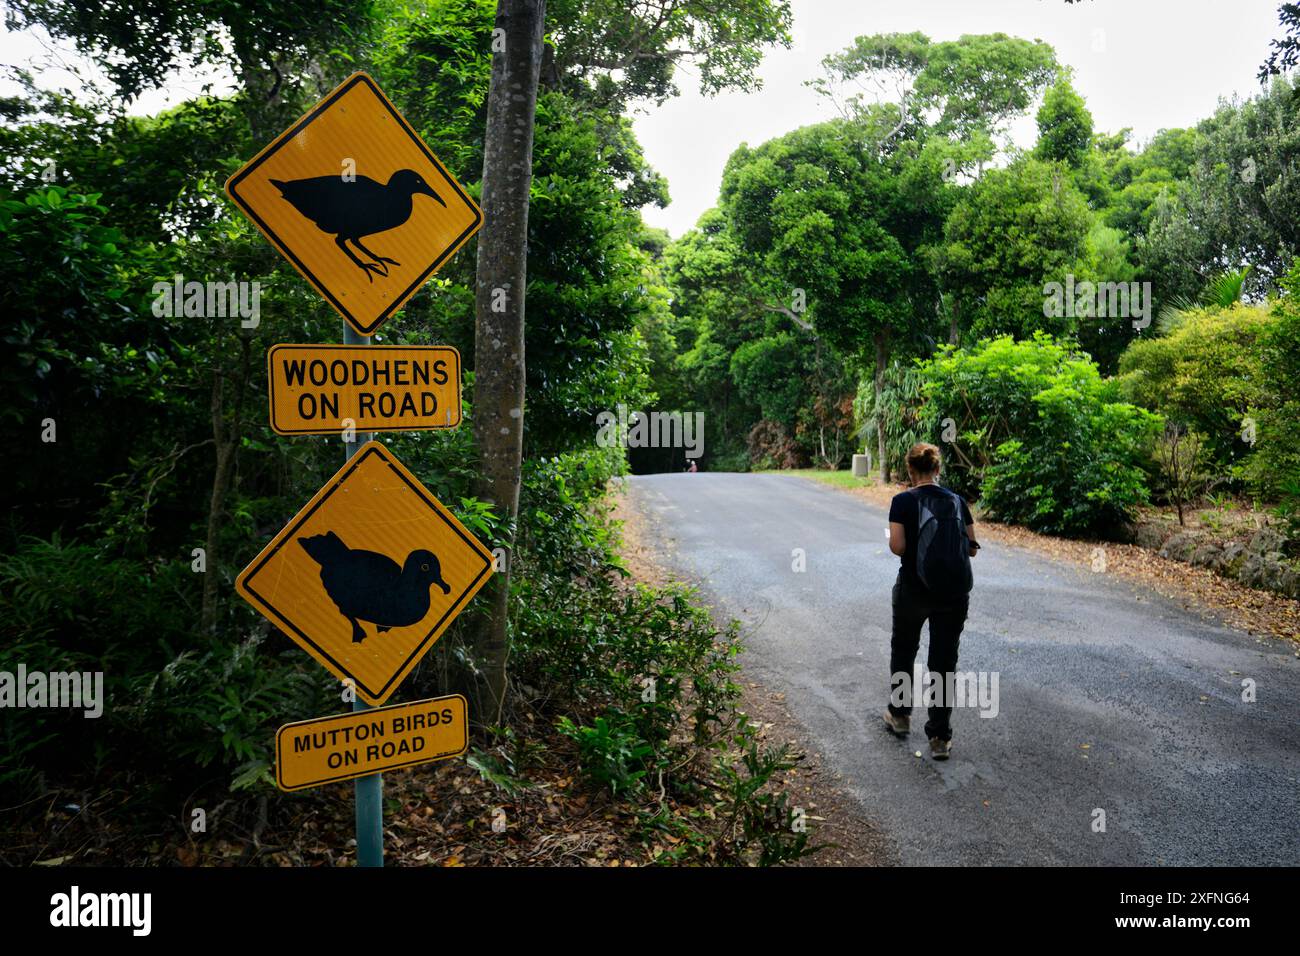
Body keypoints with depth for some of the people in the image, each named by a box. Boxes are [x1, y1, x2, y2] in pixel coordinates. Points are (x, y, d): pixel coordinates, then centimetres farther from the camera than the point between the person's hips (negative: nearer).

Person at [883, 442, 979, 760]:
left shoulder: (903, 501, -6)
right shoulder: (957, 501, 5)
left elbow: (897, 546, -14)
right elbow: (972, 548, 6)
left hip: (914, 588, -2)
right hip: (955, 593, 3)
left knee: (903, 650, 21)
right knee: (944, 662, 8)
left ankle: (900, 715, 34)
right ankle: (940, 738, 9)